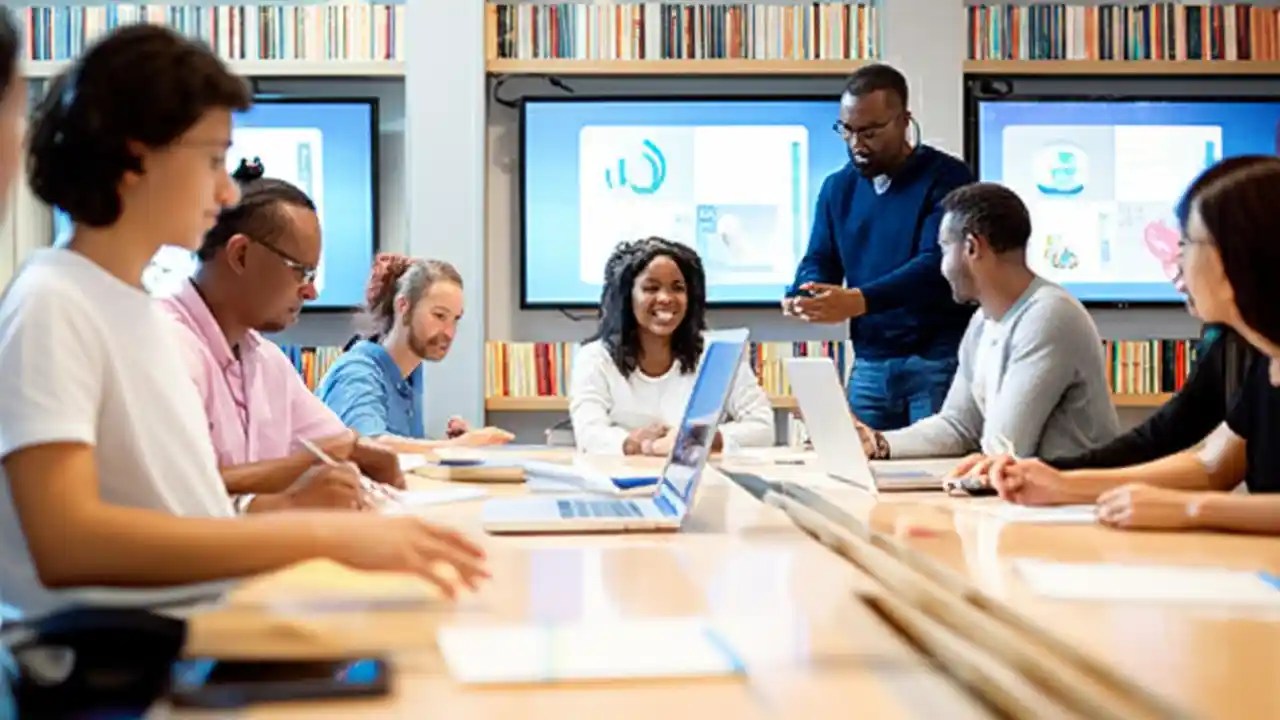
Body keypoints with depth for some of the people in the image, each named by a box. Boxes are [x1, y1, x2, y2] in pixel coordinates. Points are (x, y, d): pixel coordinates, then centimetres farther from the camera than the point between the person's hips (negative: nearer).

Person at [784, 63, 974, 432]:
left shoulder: (945, 178, -7)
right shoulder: (837, 187, 12)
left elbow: (937, 265, -18)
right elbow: (819, 260, 11)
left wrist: (859, 301, -31)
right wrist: (801, 297, -14)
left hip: (938, 360, -5)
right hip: (868, 364, 5)